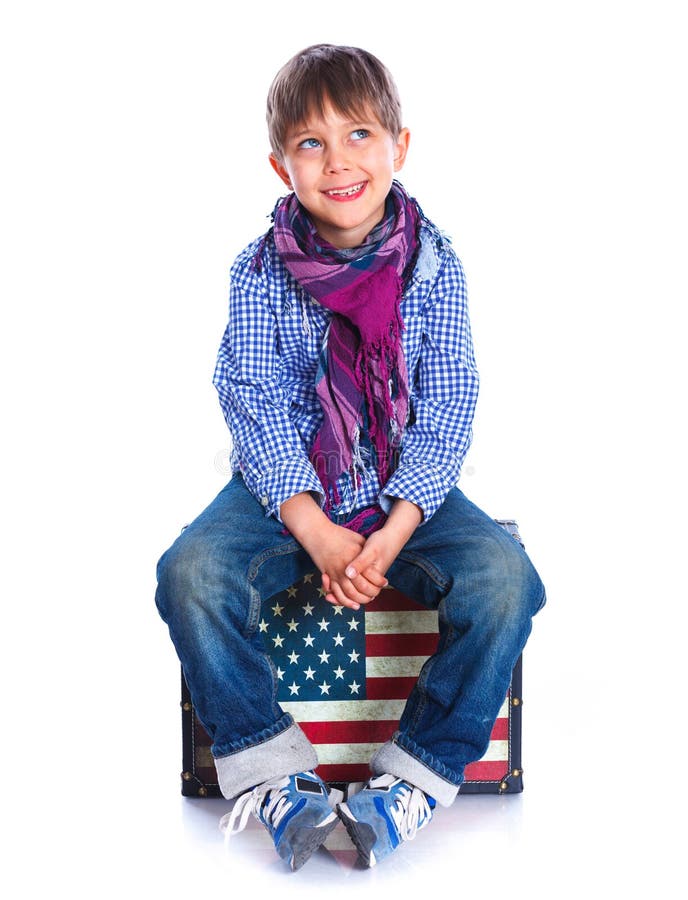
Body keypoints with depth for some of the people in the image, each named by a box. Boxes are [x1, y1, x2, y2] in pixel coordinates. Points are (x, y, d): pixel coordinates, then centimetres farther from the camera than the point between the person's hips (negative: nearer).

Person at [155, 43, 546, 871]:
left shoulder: (433, 265, -4)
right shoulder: (260, 274, -5)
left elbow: (447, 410, -7)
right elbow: (258, 410, -9)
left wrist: (392, 534, -20)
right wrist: (316, 532, -22)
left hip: (409, 490, 0)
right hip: (284, 490, 0)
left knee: (506, 581, -24)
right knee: (191, 576, -26)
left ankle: (417, 773, -11)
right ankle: (269, 769, -10)